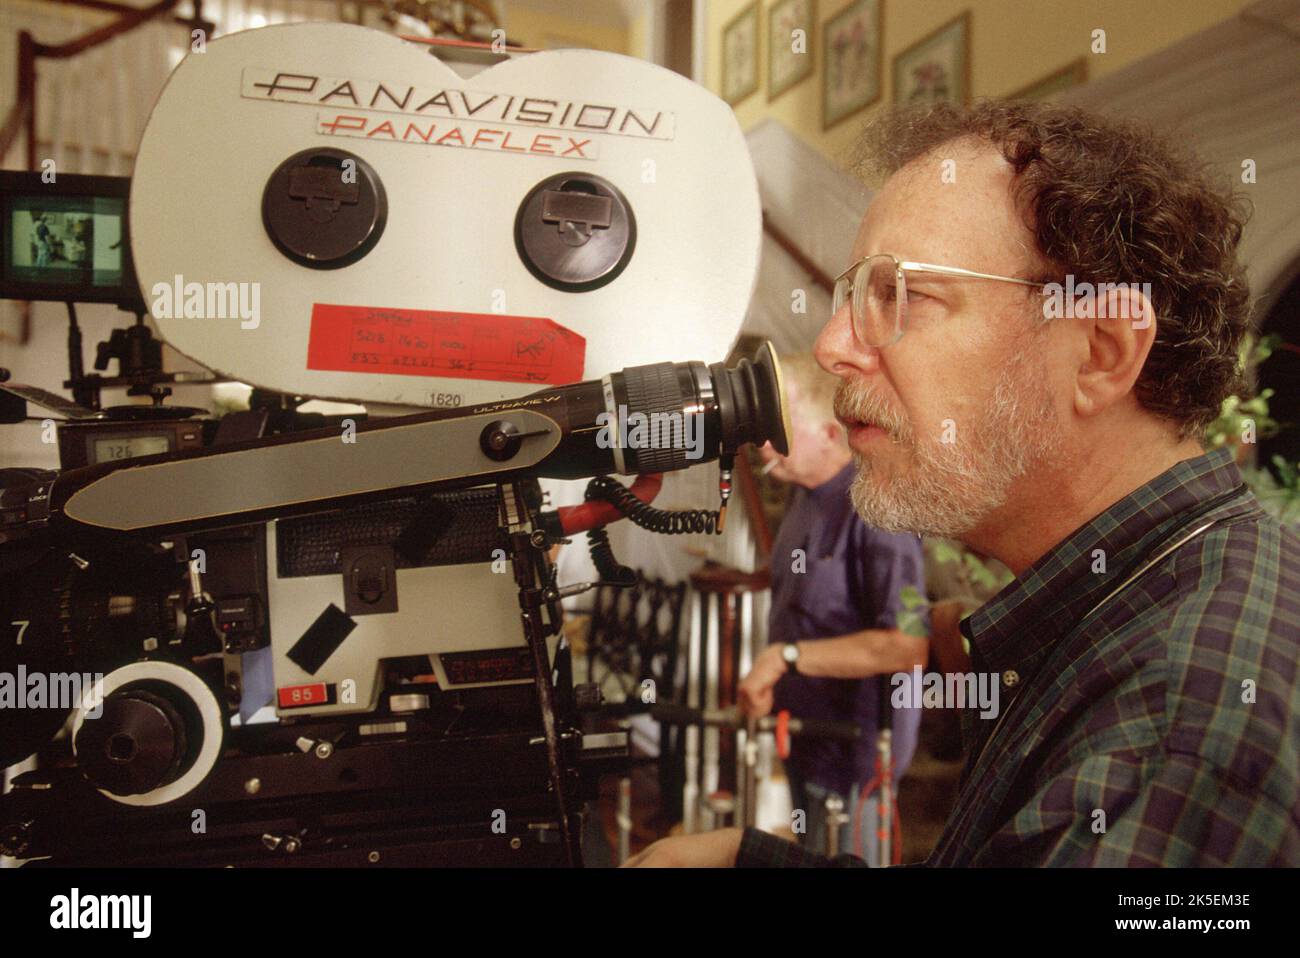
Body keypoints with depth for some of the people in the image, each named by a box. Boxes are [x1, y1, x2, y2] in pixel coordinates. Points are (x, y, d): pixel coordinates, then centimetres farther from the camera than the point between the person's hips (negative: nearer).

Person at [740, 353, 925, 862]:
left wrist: (787, 655, -28)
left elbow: (909, 646, -31)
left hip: (853, 751, -8)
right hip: (805, 736, 9)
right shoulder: (804, 495, 4)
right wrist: (766, 678, 5)